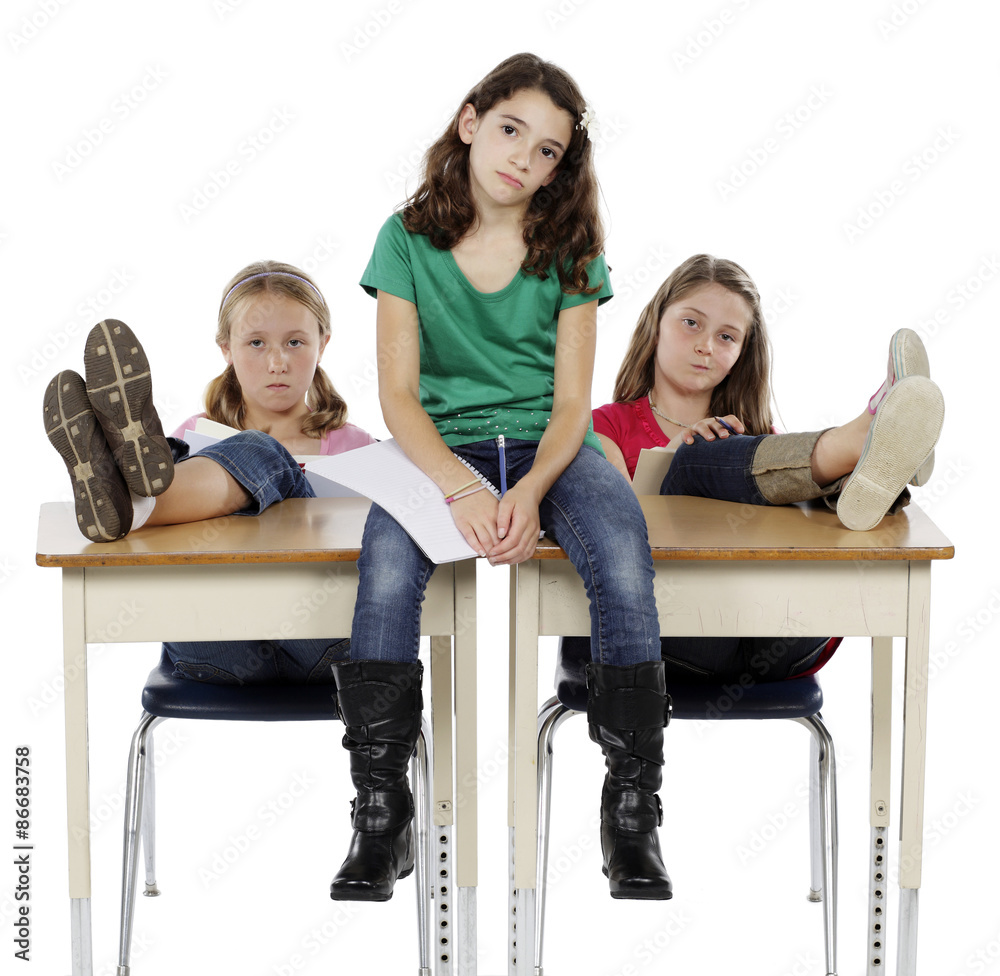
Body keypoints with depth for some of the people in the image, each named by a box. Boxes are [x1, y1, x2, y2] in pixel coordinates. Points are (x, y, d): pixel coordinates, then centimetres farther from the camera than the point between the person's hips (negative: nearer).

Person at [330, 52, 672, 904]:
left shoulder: (570, 251, 4)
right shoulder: (408, 240, 2)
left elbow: (571, 402, 0)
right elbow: (399, 395, -3)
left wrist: (530, 492, -20)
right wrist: (461, 489, -21)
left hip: (550, 447, 1)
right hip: (444, 445, -1)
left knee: (622, 552, -32)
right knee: (388, 562, -34)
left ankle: (633, 811, -20)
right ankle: (381, 816, -22)